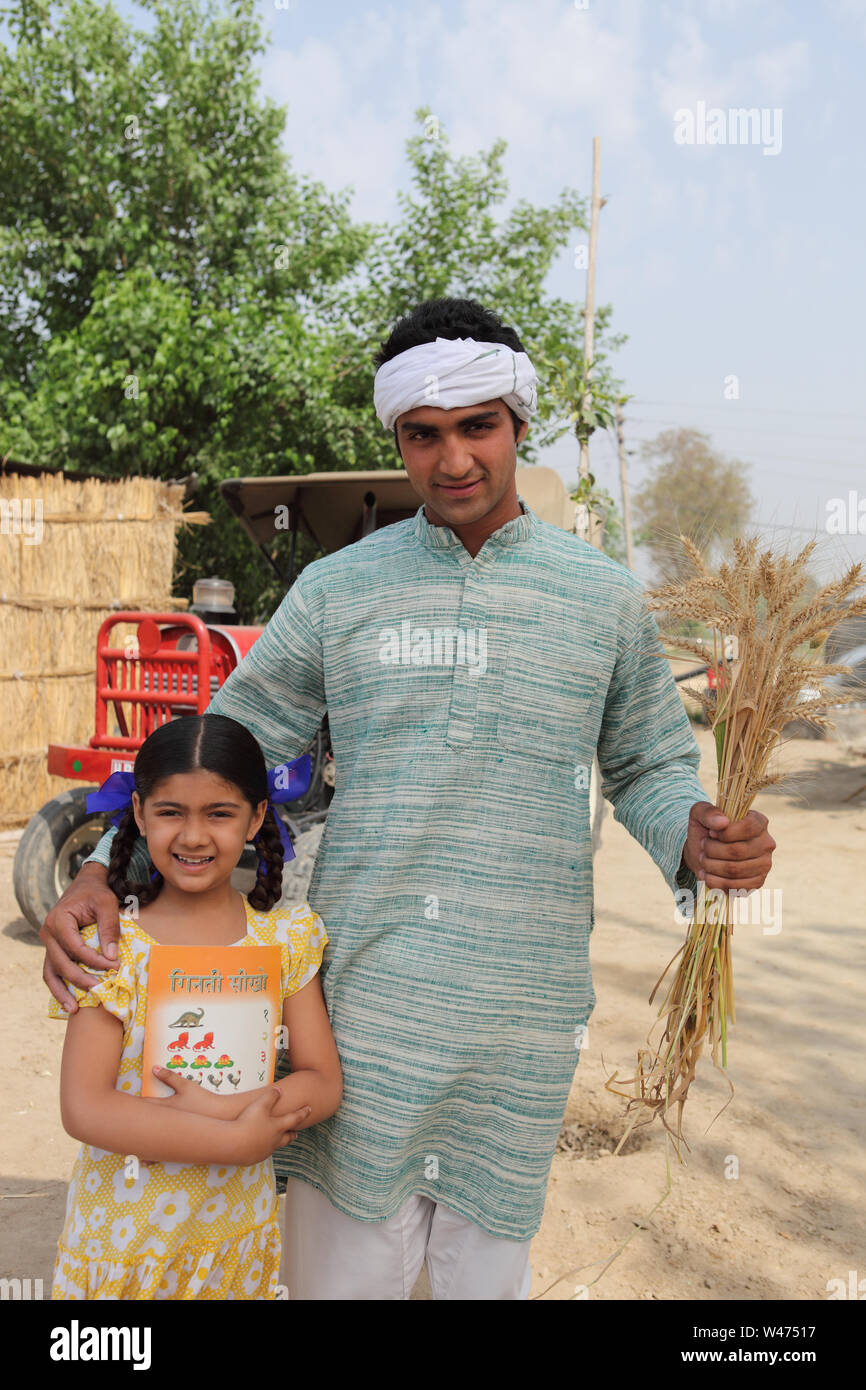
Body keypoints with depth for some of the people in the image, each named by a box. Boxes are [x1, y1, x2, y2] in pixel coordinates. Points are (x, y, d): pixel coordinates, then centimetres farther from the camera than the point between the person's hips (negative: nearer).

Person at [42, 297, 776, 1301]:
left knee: (486, 1266, 15)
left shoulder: (604, 597, 4)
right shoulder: (335, 589, 3)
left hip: (518, 1008, 0)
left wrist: (696, 839, -11)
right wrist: (102, 872, -6)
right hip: (358, 991, 0)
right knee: (339, 1266, 9)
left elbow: (647, 766, 11)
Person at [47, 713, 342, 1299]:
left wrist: (217, 1109, -22)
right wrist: (236, 1140, -22)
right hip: (127, 1227, -1)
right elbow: (83, 1110, -18)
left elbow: (323, 1085, -7)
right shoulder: (111, 943, -13)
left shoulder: (285, 938, -6)